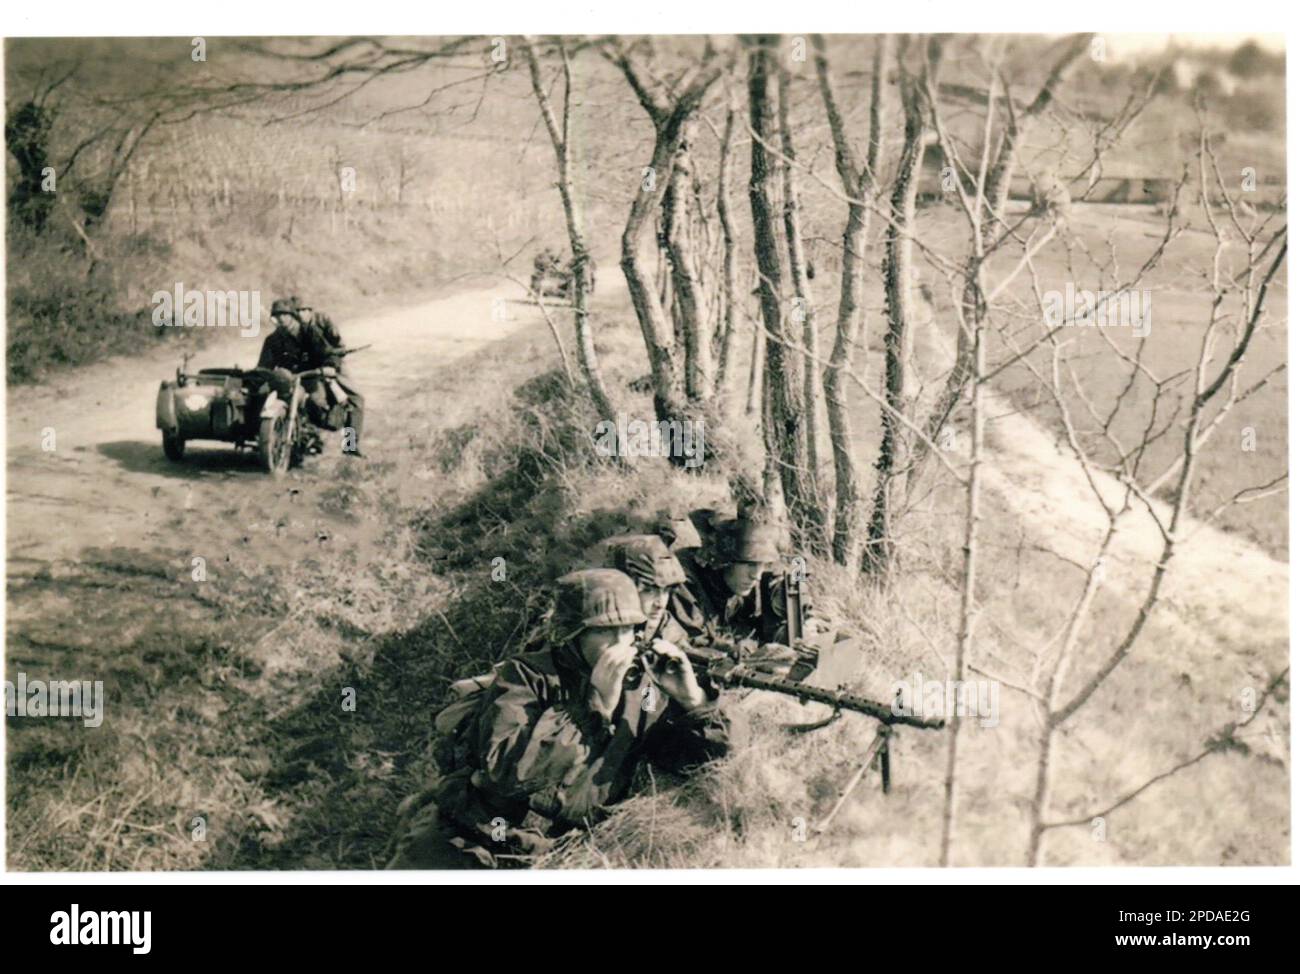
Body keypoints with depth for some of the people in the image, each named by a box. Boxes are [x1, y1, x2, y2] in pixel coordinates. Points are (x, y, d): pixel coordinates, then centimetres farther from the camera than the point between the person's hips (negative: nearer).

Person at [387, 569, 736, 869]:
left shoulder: (642, 688, 2)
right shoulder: (525, 677, -11)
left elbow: (709, 754, 7)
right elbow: (504, 770, -28)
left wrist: (693, 699, -13)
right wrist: (596, 706, -28)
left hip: (547, 854, 5)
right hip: (458, 843, -4)